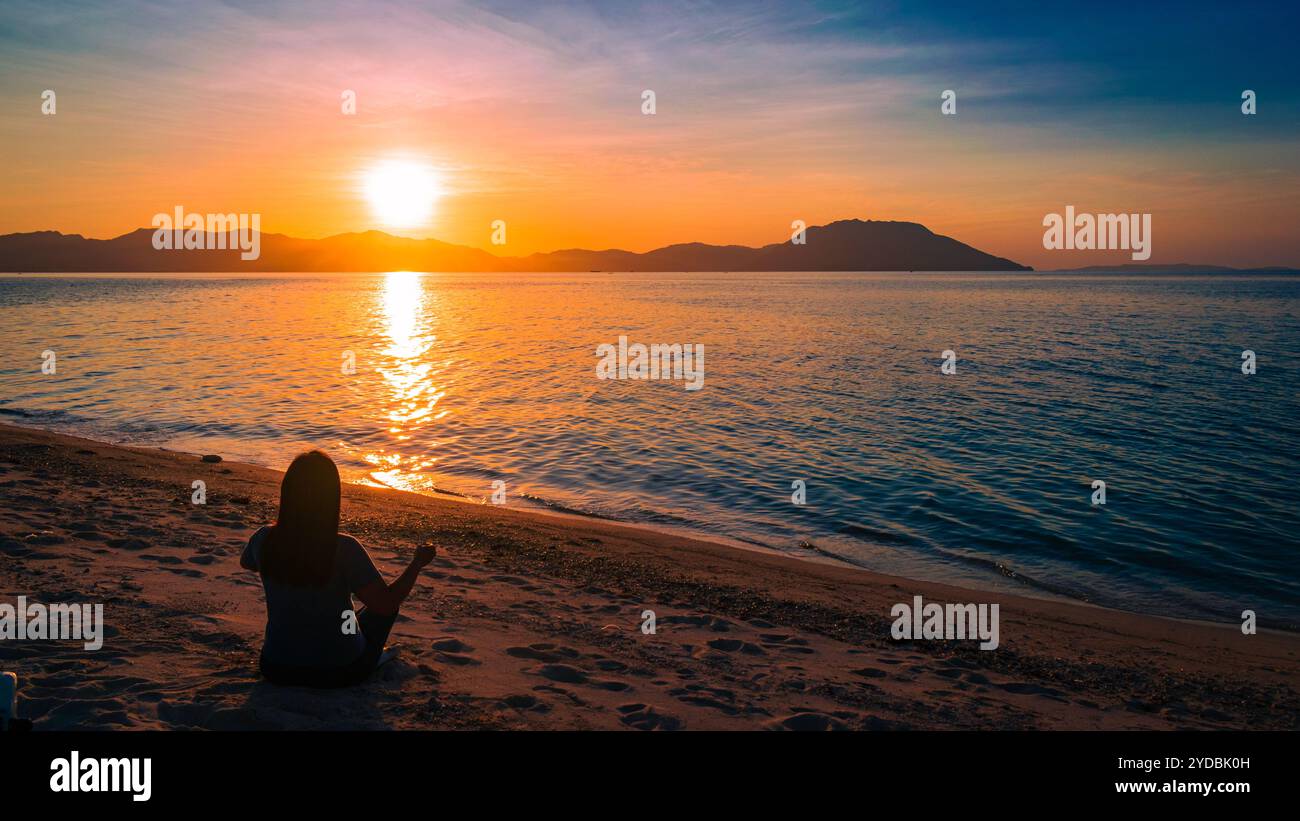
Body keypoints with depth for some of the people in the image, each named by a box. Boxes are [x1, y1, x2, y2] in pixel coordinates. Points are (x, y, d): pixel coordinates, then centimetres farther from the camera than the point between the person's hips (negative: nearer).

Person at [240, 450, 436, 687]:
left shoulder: (264, 541, -14)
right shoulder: (344, 549, -26)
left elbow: (245, 563, 10)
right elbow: (387, 604, -24)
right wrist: (418, 563, -8)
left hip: (277, 670, 3)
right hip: (341, 673, -3)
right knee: (381, 607, 23)